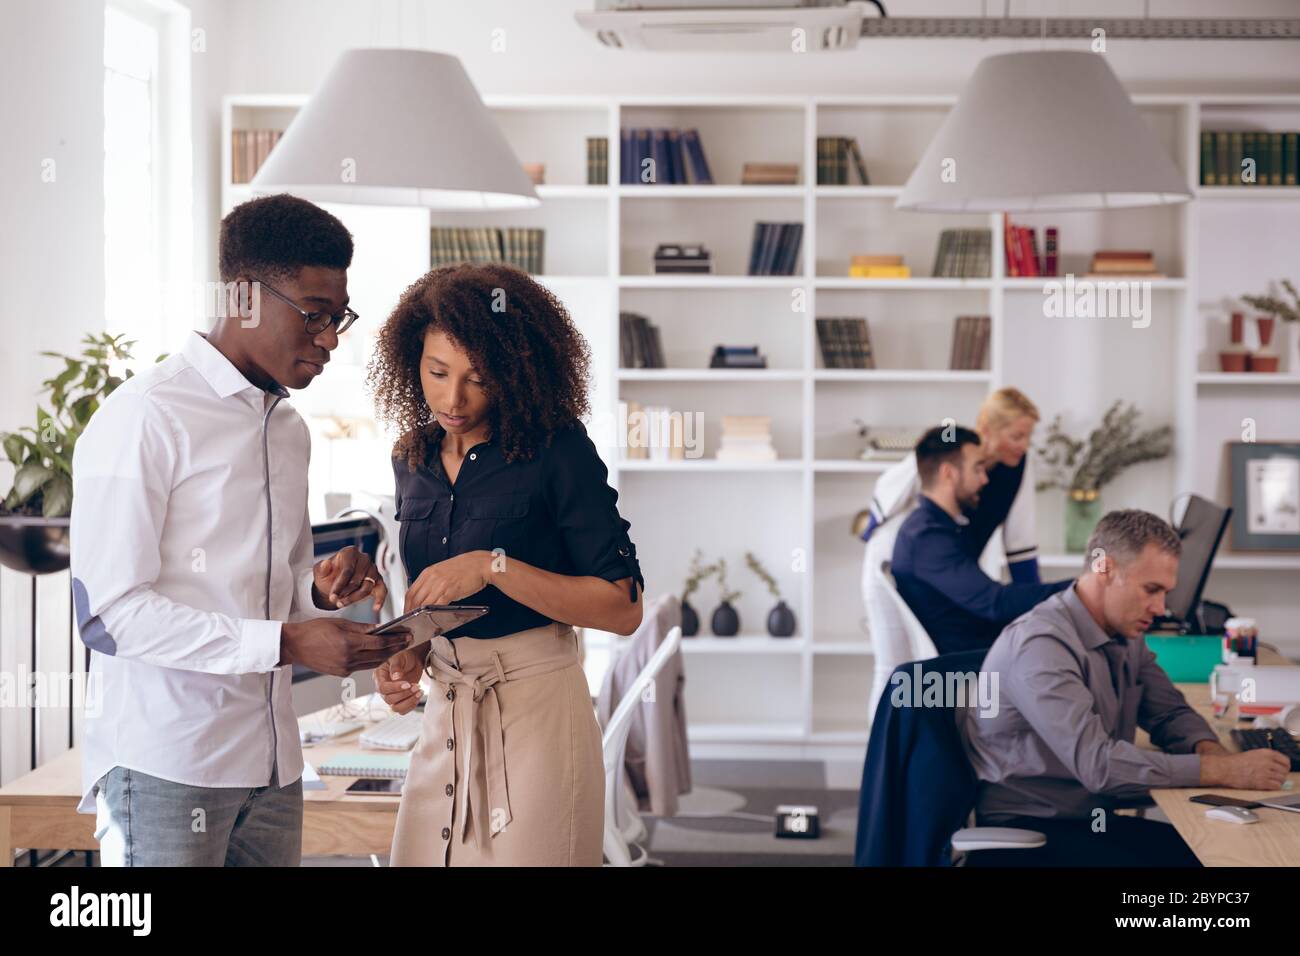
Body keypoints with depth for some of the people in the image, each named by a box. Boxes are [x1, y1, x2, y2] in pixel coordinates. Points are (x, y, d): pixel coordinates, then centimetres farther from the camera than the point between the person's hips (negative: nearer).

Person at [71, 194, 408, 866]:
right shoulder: (146, 417, -9)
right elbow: (109, 612, -16)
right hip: (165, 767, -7)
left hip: (271, 763, 7)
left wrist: (320, 590, 0)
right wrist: (286, 643, -21)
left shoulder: (289, 428, 18)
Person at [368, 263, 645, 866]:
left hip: (534, 706, -6)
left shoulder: (557, 451, -10)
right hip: (445, 713, 6)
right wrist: (409, 656, -1)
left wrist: (494, 566, -22)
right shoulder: (414, 458, 8)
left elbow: (623, 607, -15)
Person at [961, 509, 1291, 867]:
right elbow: (1097, 763, -29)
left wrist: (1209, 749, -10)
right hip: (1024, 833, -9)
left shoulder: (1126, 636, 6)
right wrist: (1225, 771, -28)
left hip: (1092, 820, 9)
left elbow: (1171, 713, 15)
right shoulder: (1042, 646, -23)